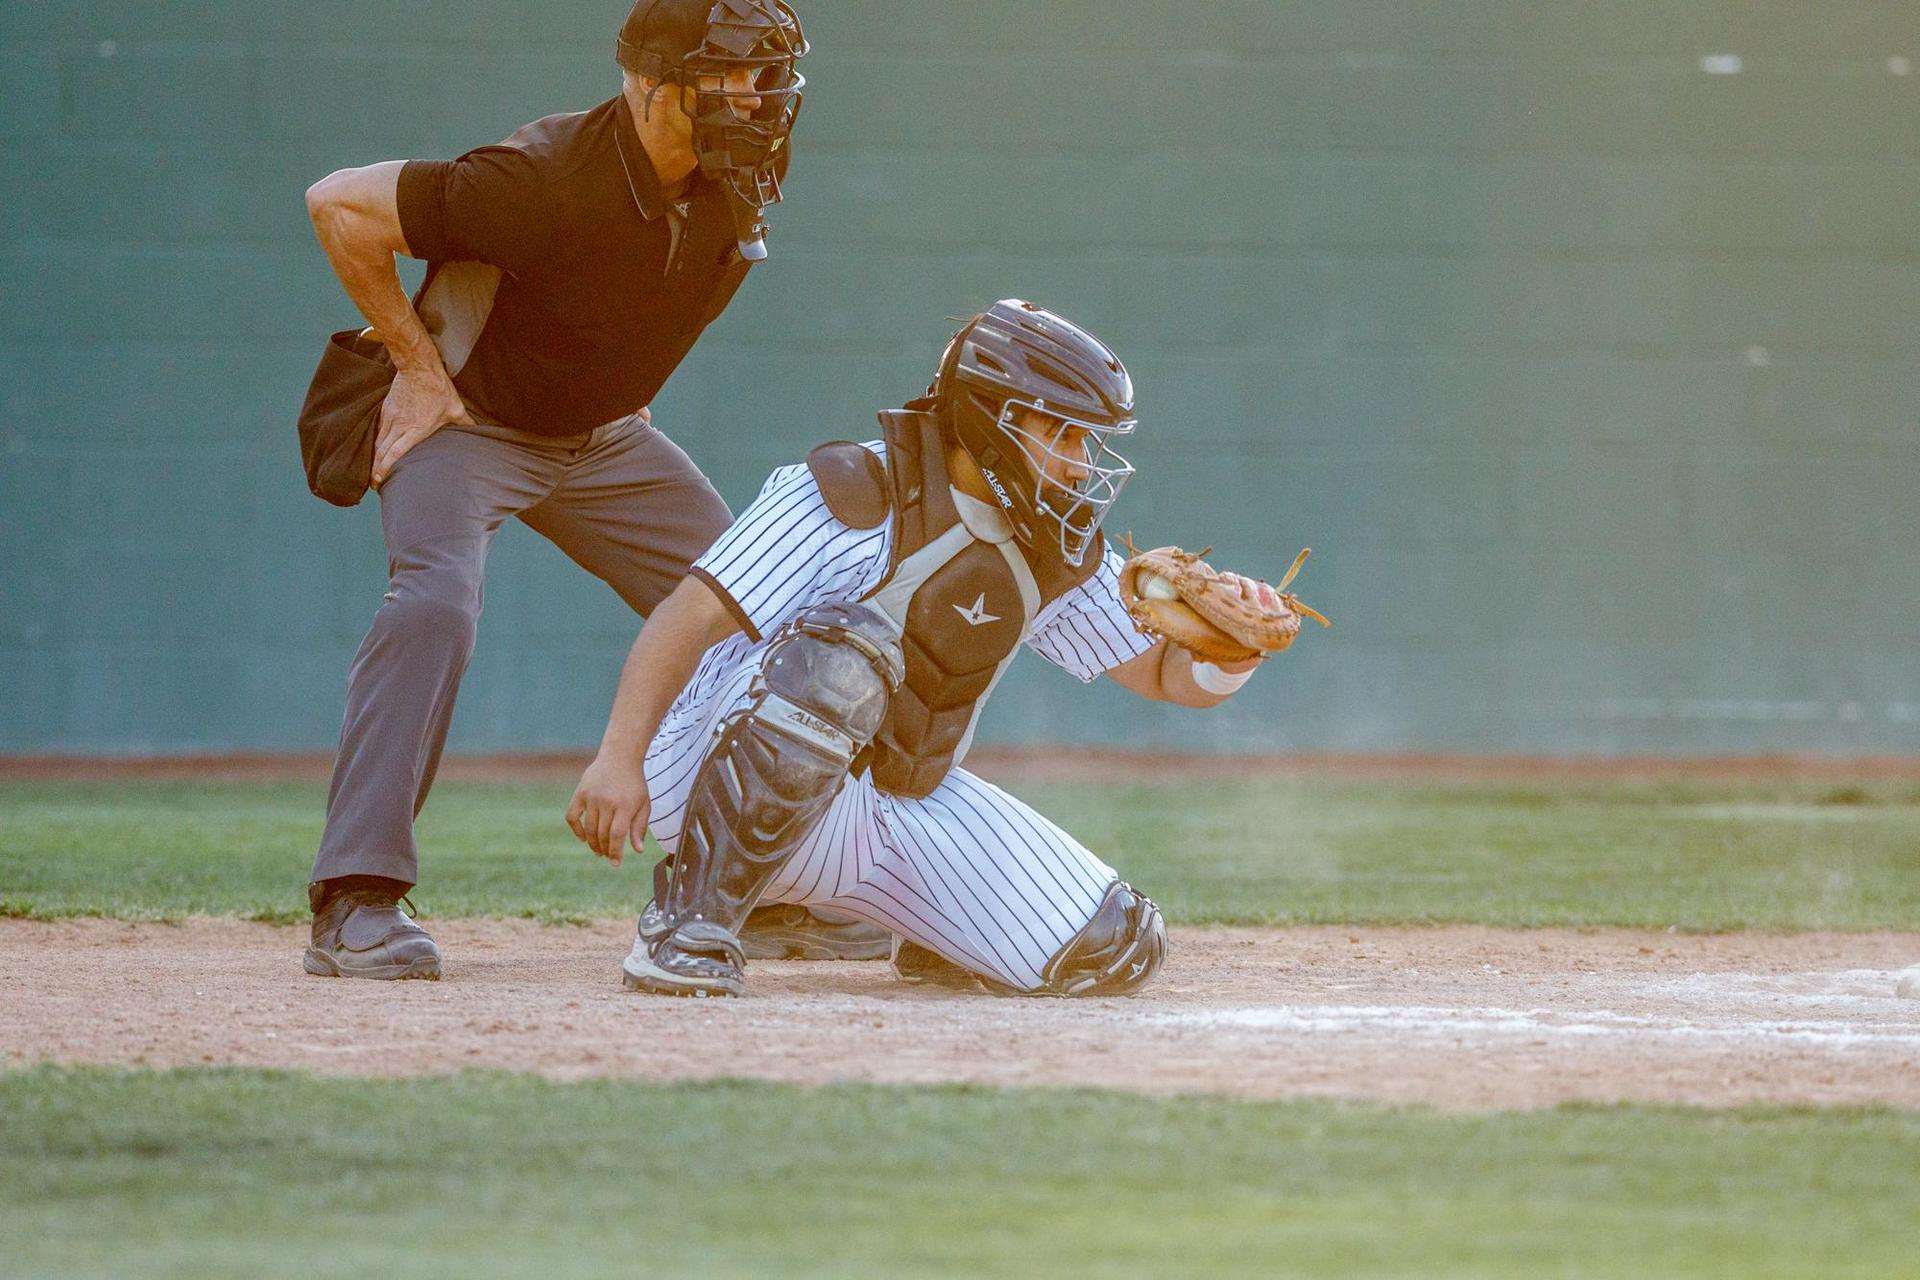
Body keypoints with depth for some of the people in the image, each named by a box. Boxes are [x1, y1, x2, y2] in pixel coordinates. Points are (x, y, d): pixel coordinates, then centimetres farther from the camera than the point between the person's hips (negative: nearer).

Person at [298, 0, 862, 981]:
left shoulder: (738, 184, -12)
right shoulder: (547, 180, -33)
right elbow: (339, 205, -27)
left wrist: (622, 397, 9)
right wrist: (419, 372, -20)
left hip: (604, 438, 7)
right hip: (465, 422, -7)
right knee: (435, 601, -30)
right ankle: (355, 902, -28)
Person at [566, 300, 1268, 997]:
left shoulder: (1063, 553, 5)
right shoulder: (855, 494, -17)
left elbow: (1164, 674, 9)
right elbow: (691, 618, -22)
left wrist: (1226, 659, -16)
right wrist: (619, 758, -35)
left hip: (902, 804, 7)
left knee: (1111, 951, -8)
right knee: (843, 655, -39)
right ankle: (689, 924, -30)